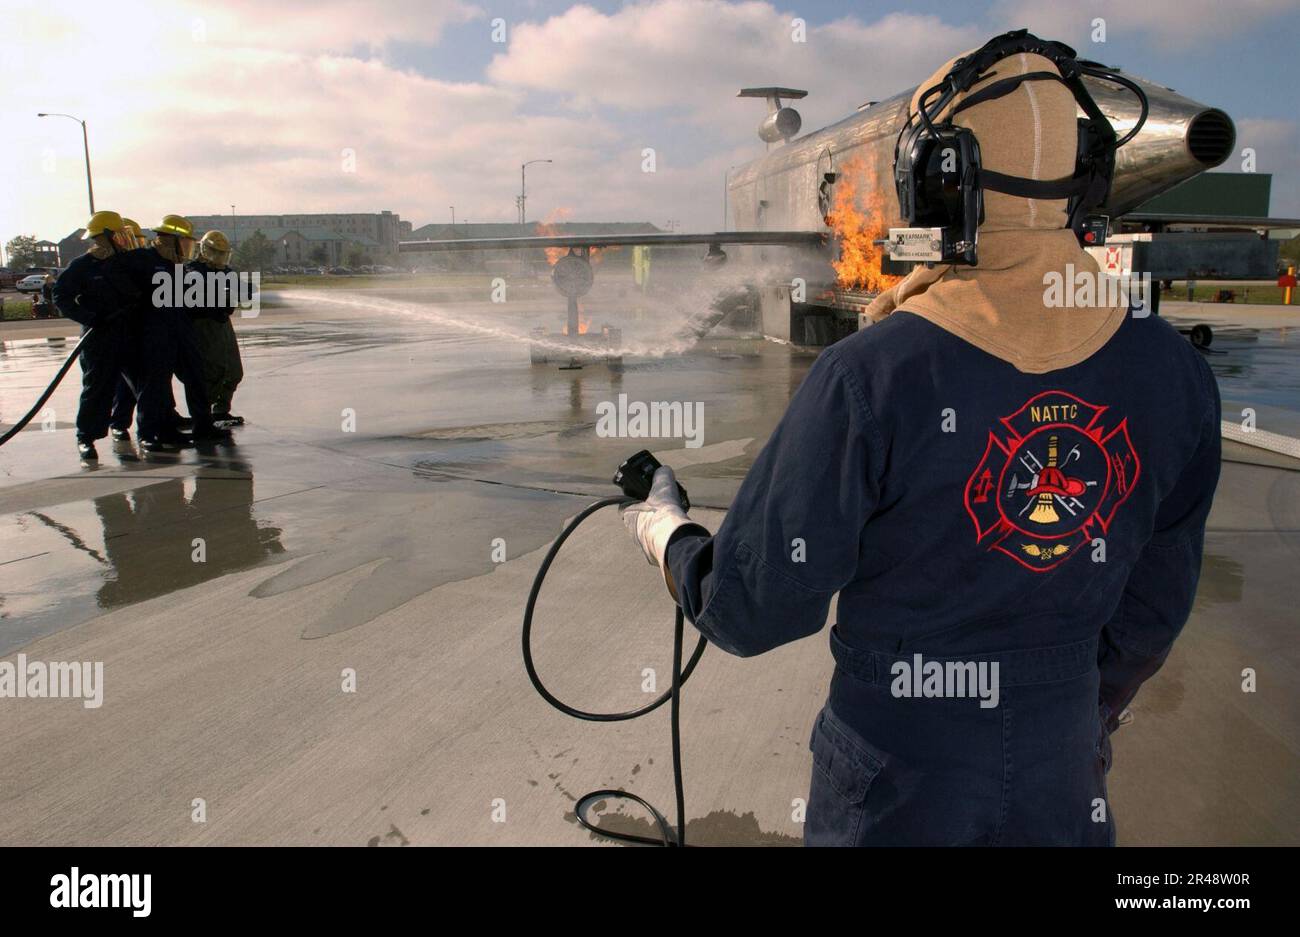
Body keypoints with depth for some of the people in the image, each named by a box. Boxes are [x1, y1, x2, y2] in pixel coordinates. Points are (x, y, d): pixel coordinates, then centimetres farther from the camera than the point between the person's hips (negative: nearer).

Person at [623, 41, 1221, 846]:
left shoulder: (868, 379, -25)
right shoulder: (1172, 373, -10)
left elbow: (754, 612, -18)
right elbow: (1151, 611, 1)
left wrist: (667, 534, 3)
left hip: (895, 783, -3)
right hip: (1062, 781, 4)